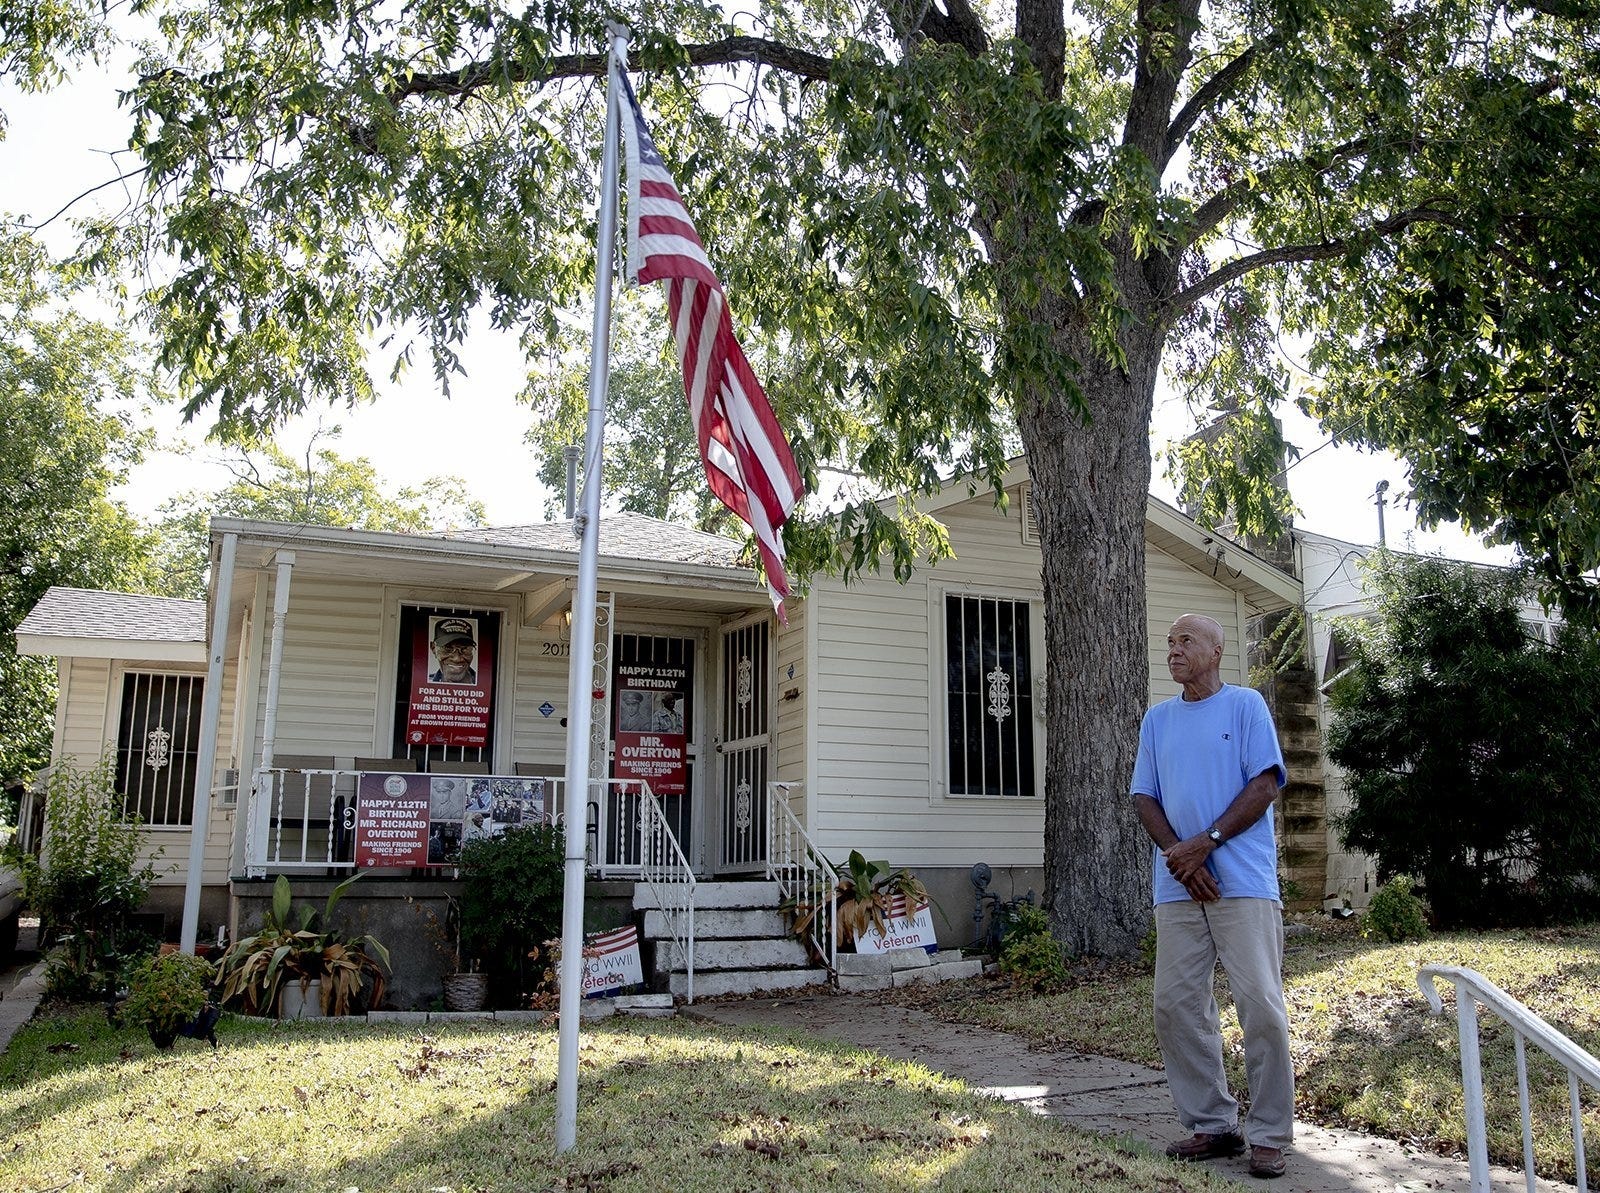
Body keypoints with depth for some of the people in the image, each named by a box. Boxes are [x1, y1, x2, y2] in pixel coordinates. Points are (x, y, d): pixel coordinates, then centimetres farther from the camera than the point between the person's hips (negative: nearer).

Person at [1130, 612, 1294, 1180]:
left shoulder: (1246, 704, 3)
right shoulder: (1157, 719, 16)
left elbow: (1265, 784, -5)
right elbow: (1145, 797, 11)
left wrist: (1206, 842, -13)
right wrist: (1178, 855, -6)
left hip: (1243, 880, -5)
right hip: (1177, 886, 5)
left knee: (1261, 1004, -6)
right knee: (1175, 1006, 3)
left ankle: (1269, 1135, 4)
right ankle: (1211, 1124, 15)